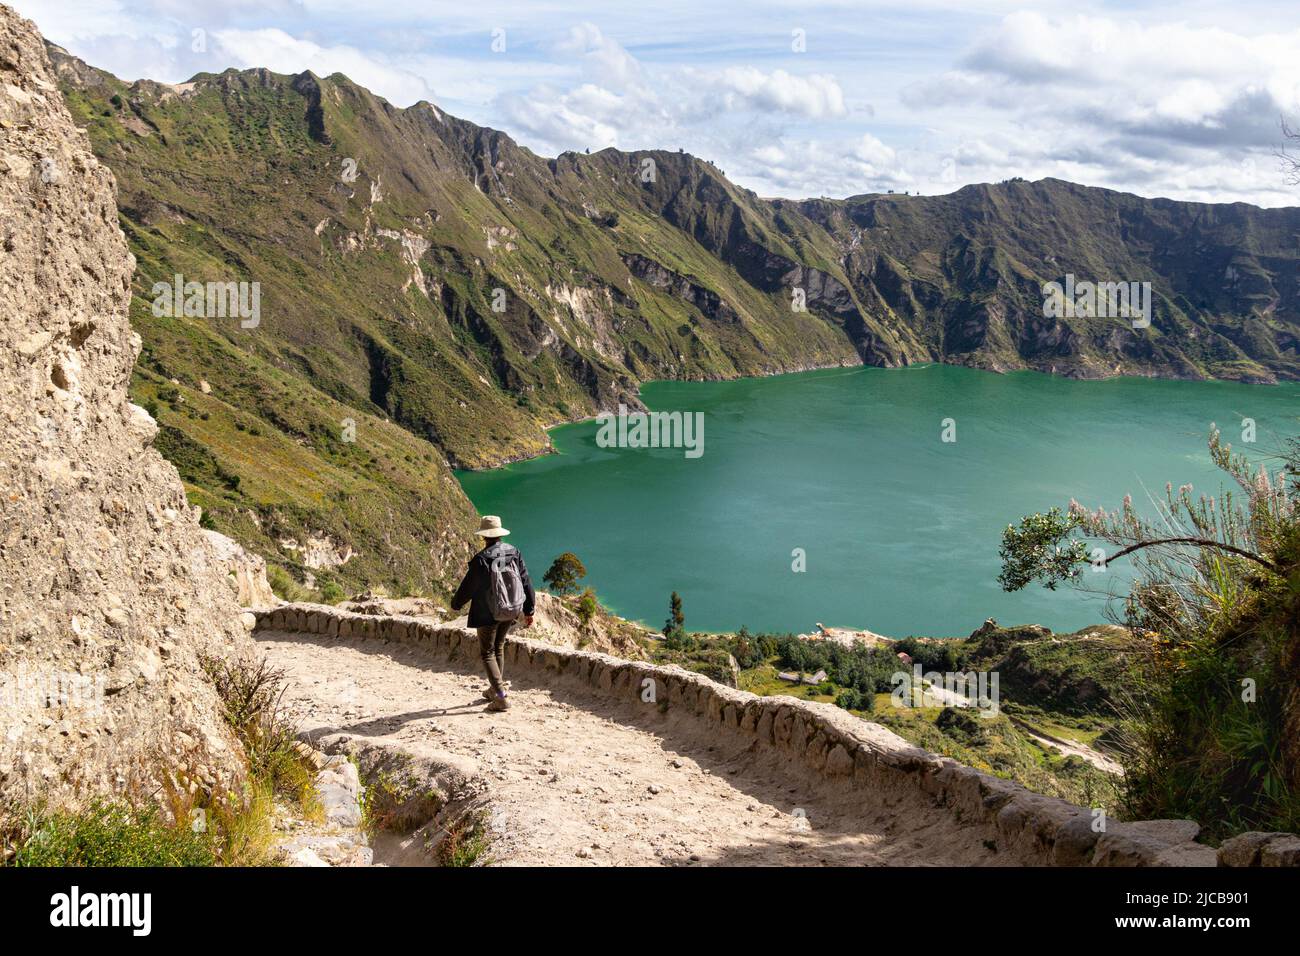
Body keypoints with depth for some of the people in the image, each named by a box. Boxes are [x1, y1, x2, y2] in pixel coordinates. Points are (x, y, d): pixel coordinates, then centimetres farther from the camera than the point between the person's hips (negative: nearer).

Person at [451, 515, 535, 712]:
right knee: (498, 648, 23)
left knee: (487, 653, 5)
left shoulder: (481, 559, -19)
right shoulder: (514, 552, -1)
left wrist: (455, 605, 9)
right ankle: (495, 689, 33)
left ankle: (500, 697, -4)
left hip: (488, 614, -6)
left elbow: (468, 587, -10)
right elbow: (526, 582, 3)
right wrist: (529, 610, 12)